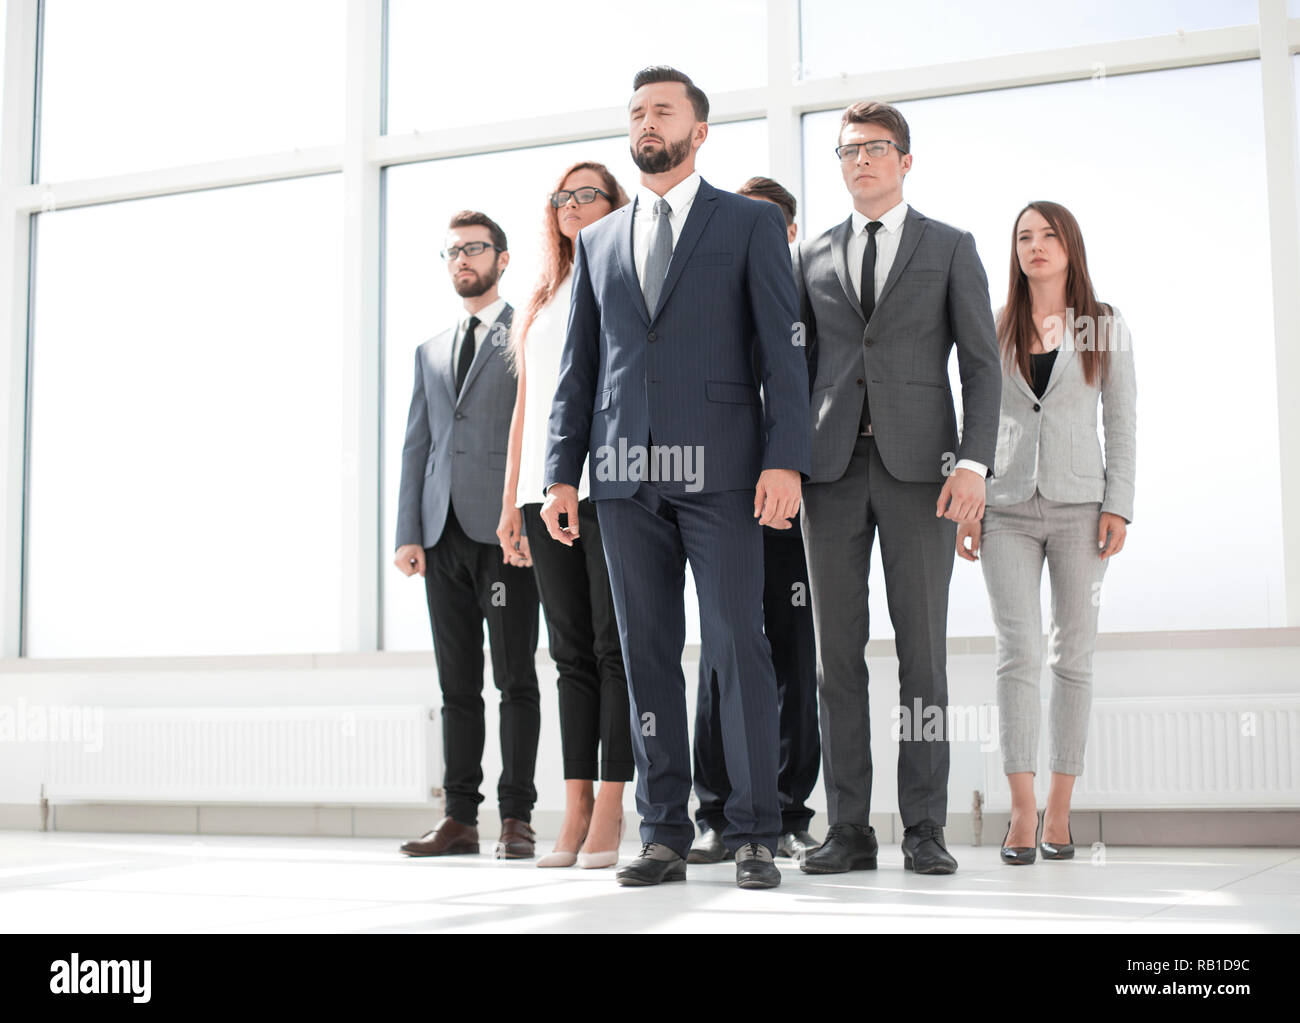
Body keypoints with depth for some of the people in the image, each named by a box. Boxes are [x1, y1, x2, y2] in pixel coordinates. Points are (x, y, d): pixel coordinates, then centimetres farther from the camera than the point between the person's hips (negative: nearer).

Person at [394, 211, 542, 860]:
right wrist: (408, 533, 7)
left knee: (515, 679, -3)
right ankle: (460, 818, 10)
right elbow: (416, 446, 18)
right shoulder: (431, 350, 22)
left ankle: (517, 817, 1)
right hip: (443, 533, 5)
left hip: (505, 530, -5)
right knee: (457, 684, 6)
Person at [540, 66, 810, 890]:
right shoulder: (600, 241, 19)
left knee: (738, 646, -6)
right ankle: (664, 836, 10)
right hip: (626, 475, 4)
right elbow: (579, 364, 17)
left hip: (719, 468, -4)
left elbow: (785, 349, -1)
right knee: (648, 655, 4)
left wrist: (786, 459, -13)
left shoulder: (751, 223, 7)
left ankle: (755, 837, 1)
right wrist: (561, 472, 8)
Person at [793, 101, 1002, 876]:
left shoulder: (951, 248, 9)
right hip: (833, 464, 3)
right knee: (839, 651, 1)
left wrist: (974, 462, -10)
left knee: (924, 646, -3)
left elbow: (982, 362, 2)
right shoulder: (814, 257, 17)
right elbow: (800, 363, 16)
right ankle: (850, 829, 6)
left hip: (919, 464, -2)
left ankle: (926, 830, 2)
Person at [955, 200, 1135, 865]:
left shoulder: (1104, 327, 8)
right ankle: (1022, 811, -7)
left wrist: (1119, 504, -4)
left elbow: (1122, 422, 6)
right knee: (1018, 652, -8)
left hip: (1079, 504, 0)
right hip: (1007, 506, 0)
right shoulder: (994, 330, 11)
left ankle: (1058, 809, 8)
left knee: (1073, 655, 1)